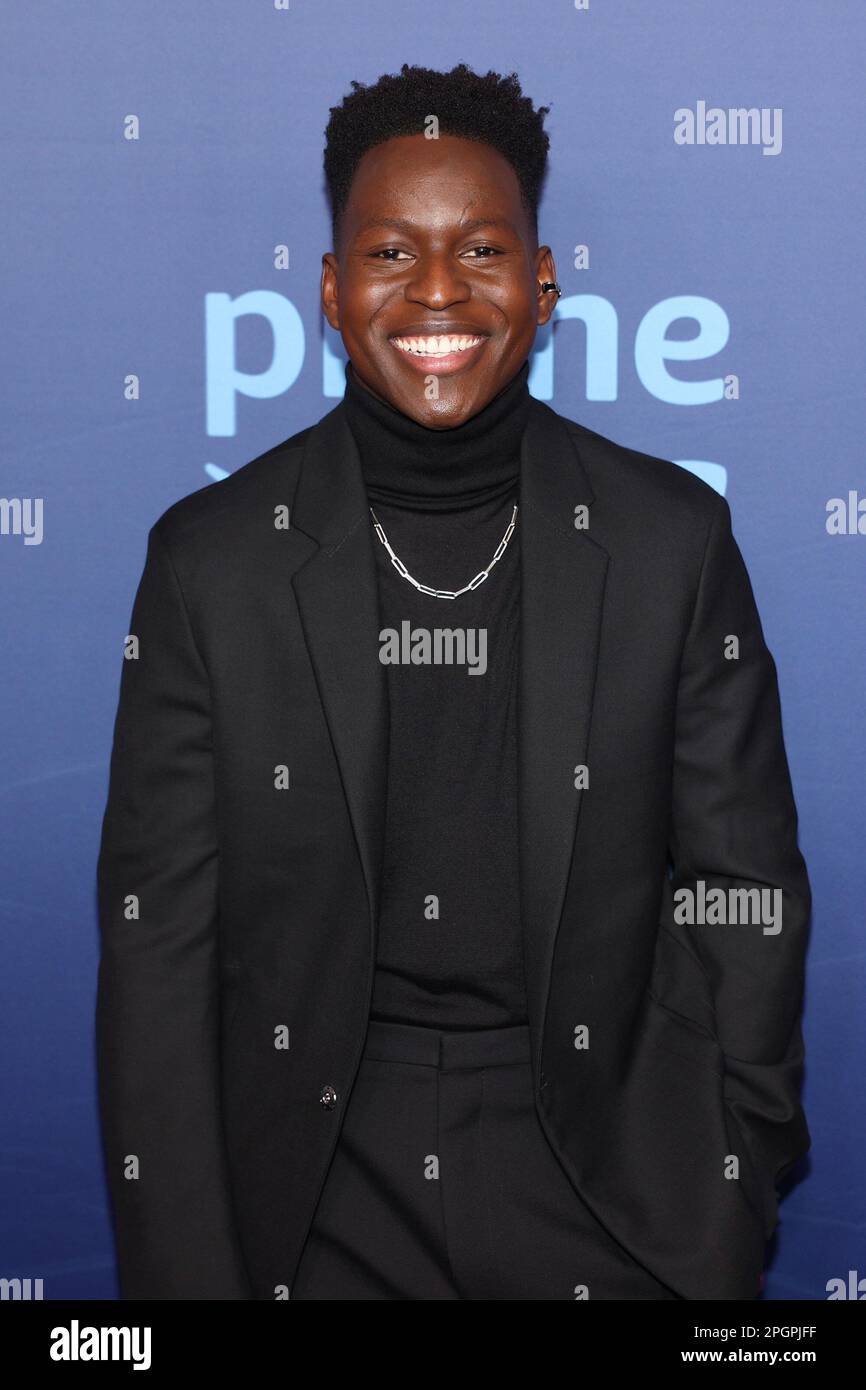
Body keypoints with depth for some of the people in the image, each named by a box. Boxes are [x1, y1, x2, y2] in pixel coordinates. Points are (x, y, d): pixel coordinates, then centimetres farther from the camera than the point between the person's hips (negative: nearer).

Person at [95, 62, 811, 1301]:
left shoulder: (672, 539, -4)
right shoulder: (212, 559, -5)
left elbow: (741, 906, -1)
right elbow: (159, 940, -4)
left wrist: (725, 1245, -3)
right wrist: (181, 1270, -6)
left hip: (604, 1192, 0)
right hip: (316, 1209, 0)